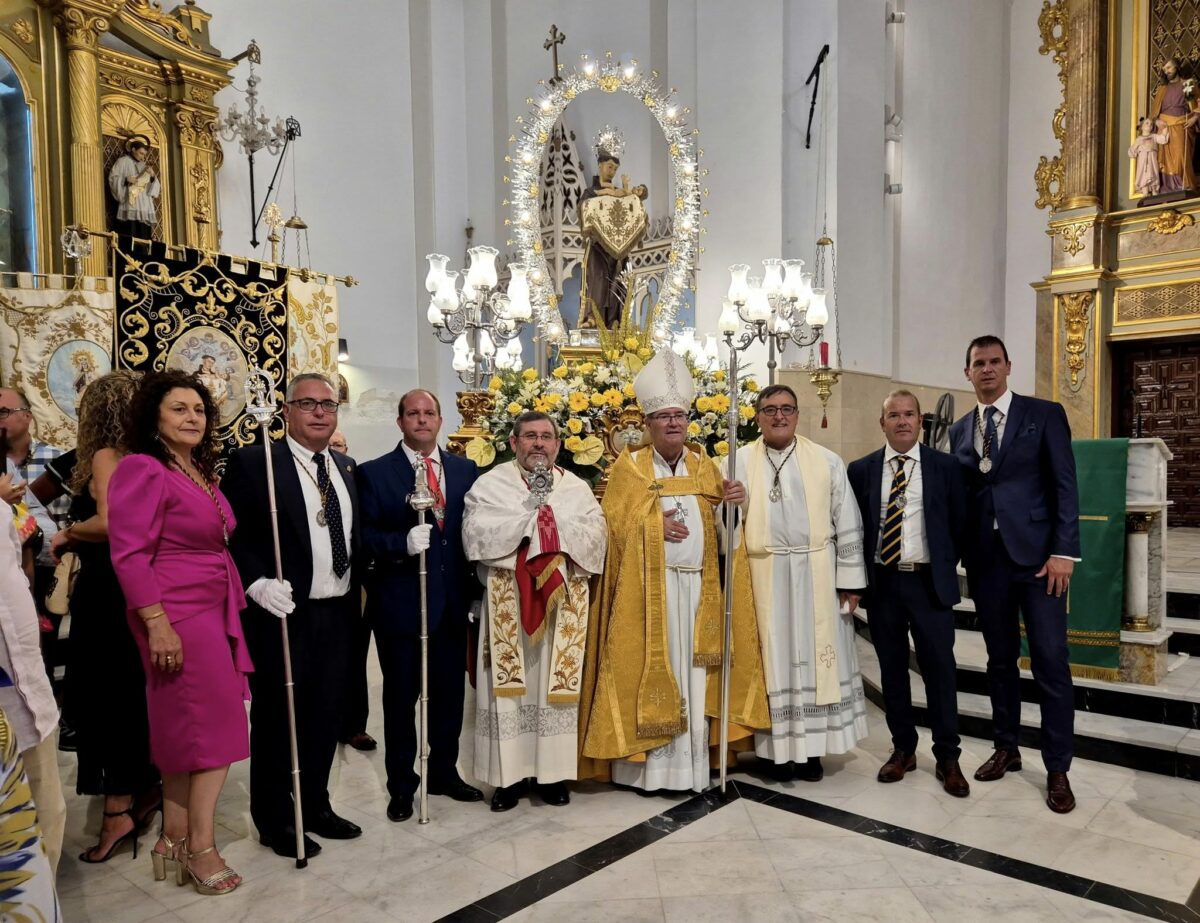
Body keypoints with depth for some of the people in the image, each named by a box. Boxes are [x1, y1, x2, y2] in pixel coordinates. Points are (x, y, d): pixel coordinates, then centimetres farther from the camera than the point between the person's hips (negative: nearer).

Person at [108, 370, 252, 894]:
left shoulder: (202, 472, 14)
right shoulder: (143, 469, -11)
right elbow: (130, 554, -17)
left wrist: (231, 612, 13)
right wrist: (158, 624, -21)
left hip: (212, 613, 8)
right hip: (177, 616, -8)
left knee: (184, 731, 14)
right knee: (212, 728, -2)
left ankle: (176, 842, 26)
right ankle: (200, 848, 12)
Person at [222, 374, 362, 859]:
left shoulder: (347, 468, 11)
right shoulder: (252, 462, -8)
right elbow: (230, 535, -11)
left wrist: (358, 591, 10)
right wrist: (257, 583, -22)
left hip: (338, 614, 6)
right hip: (283, 613, -6)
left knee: (326, 715, 15)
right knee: (277, 716, 7)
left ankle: (315, 805, 33)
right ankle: (274, 820, 25)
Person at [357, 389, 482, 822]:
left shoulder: (465, 470, 8)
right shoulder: (374, 473, -2)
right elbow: (364, 536, -7)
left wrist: (476, 589, 2)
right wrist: (403, 543, -25)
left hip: (454, 602, 4)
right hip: (400, 602, -3)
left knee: (450, 692, 14)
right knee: (401, 696, 9)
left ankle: (444, 772, 34)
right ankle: (401, 785, 26)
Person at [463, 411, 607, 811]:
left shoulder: (577, 488, 7)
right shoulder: (490, 485, 0)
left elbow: (596, 538, -4)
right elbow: (476, 534, -14)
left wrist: (553, 518, -14)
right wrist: (529, 512, -17)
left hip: (561, 604, 2)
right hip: (506, 604, -2)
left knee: (555, 684, 7)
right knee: (509, 688, 2)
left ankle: (551, 772, 19)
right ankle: (509, 773, 15)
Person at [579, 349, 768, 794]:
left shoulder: (705, 465, 12)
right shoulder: (628, 467, 2)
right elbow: (616, 524, -2)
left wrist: (732, 504, -10)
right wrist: (657, 525, -14)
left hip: (698, 585, 3)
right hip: (648, 588, -3)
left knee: (694, 672, 5)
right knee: (651, 668, -2)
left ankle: (691, 765, 14)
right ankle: (646, 764, 7)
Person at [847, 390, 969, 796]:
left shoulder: (946, 466, 1)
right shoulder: (861, 470, 4)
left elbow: (959, 523, 6)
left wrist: (944, 567, 5)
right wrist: (863, 575, 3)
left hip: (929, 582, -1)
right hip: (882, 582, 2)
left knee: (939, 669, 3)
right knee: (892, 669, 10)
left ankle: (947, 757, 17)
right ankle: (903, 749, 24)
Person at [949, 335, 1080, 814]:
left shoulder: (1045, 414, 0)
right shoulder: (959, 431, 11)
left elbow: (1065, 486, -5)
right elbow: (960, 496, 11)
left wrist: (1063, 552, -12)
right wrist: (960, 556, 5)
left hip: (1037, 554, -3)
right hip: (985, 559, 4)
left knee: (1051, 664, -1)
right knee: (1000, 660, 13)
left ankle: (1057, 768, 11)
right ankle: (1006, 748, 27)